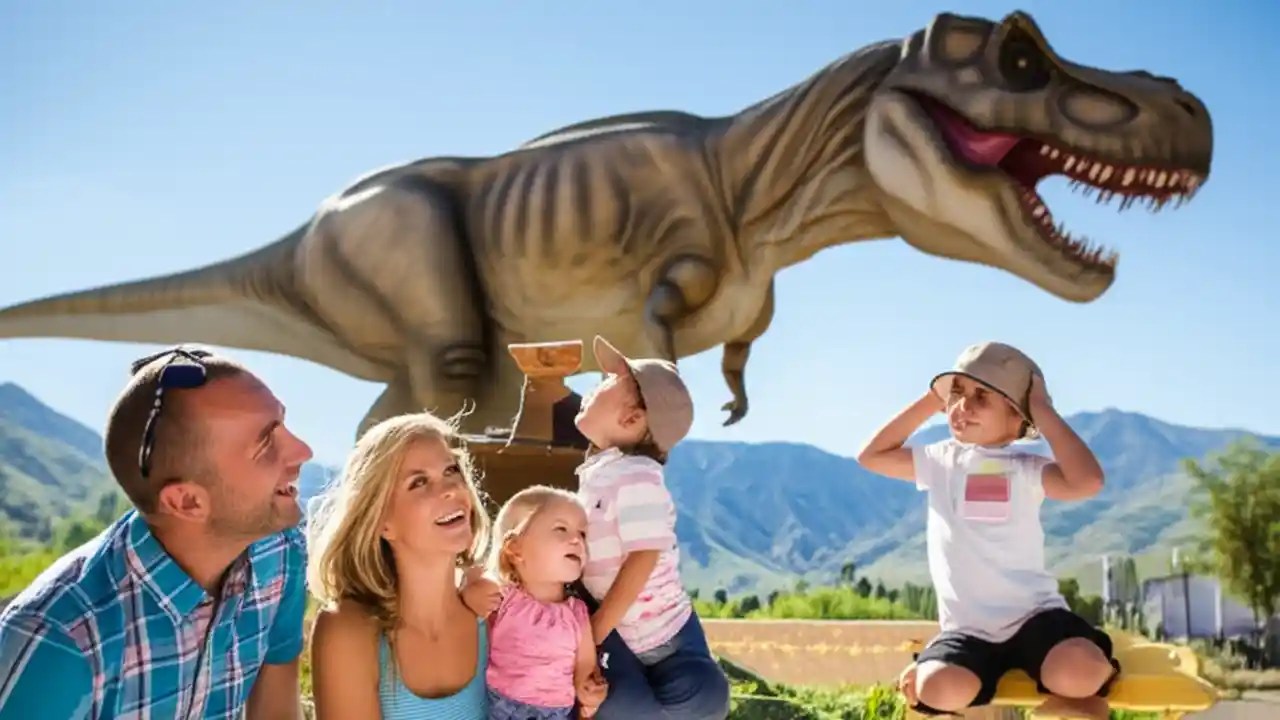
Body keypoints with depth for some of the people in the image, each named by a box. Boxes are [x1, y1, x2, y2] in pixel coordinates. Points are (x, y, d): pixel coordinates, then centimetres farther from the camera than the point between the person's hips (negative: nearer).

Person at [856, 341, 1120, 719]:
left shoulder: (1025, 467, -3)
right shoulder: (941, 461, 9)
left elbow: (1087, 482, -22)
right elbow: (873, 456, 12)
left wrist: (1042, 408, -13)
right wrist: (930, 400, 7)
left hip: (1033, 615, -1)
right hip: (968, 628, 2)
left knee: (1079, 673, -32)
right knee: (940, 690, -31)